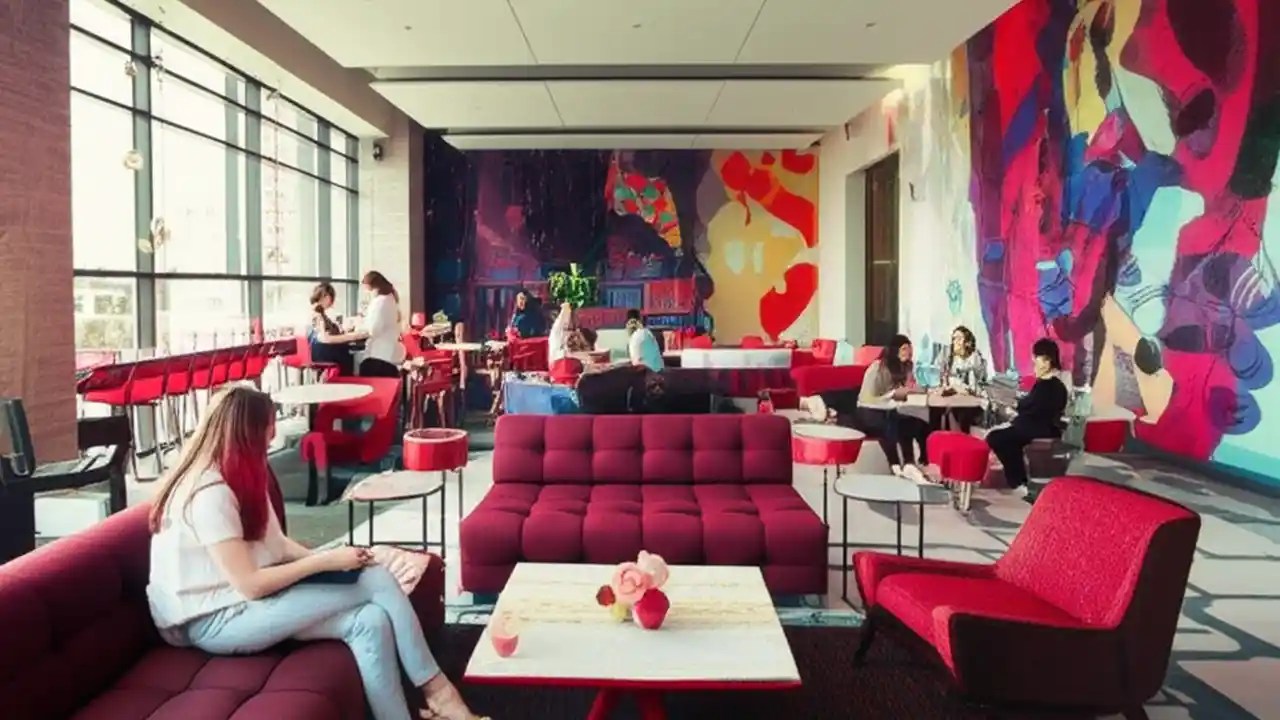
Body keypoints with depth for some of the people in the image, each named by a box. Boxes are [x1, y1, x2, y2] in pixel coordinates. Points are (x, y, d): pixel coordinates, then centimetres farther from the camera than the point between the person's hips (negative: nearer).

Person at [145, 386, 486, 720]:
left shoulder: (240, 476, 9)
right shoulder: (210, 493, -22)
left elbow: (276, 543, 8)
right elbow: (250, 584, -24)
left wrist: (327, 557, -8)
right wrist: (325, 561, -17)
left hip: (243, 601, 9)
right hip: (215, 620, -9)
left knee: (372, 621, -17)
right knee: (376, 582, -20)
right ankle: (435, 689, -8)